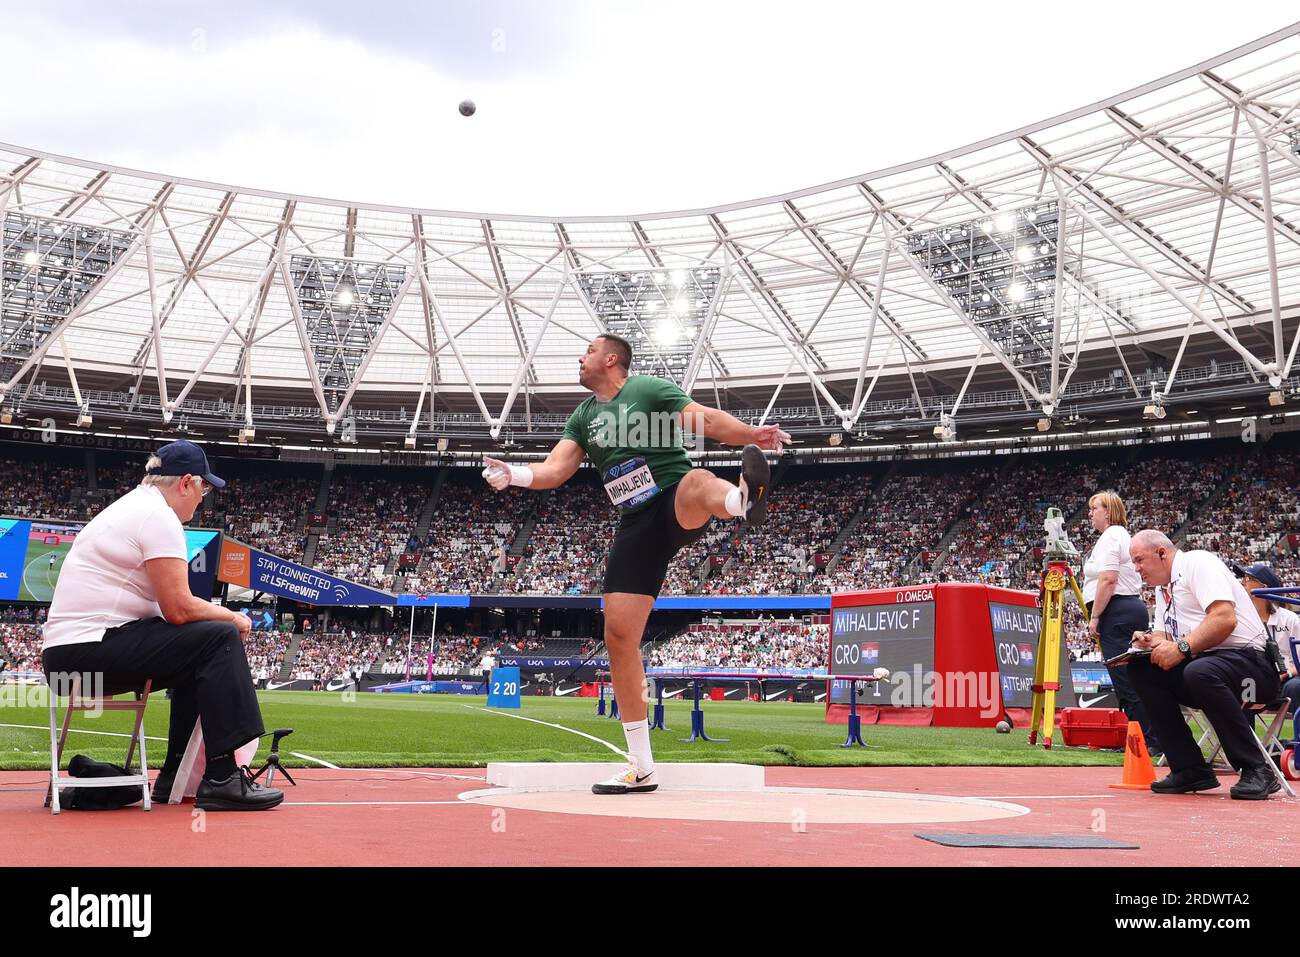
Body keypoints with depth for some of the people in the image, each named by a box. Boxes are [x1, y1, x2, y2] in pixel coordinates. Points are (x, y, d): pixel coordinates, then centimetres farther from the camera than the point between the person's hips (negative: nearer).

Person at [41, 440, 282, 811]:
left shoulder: (129, 507, 21)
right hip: (90, 651, -10)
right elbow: (179, 608, -16)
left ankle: (175, 777, 19)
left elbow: (168, 604, 22)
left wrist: (222, 616, 12)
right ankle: (222, 779, -17)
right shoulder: (159, 516, -10)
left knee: (198, 653, 21)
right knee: (221, 638, -12)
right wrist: (233, 617, 0)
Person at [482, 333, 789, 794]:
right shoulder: (583, 416, 17)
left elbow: (707, 419, -11)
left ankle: (746, 499, -81)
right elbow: (555, 470, 8)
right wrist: (512, 474, -12)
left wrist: (754, 436, -28)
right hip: (636, 526, 5)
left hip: (677, 509, -5)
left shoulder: (650, 389, 0)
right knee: (619, 634, -2)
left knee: (698, 482, -40)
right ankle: (641, 768, 6)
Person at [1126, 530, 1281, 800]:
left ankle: (1256, 769, -24)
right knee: (1140, 670, -7)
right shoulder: (1163, 587, 20)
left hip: (1250, 660, -9)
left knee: (1200, 672, -38)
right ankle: (1190, 769, -10)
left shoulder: (1198, 562, -7)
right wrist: (1150, 642, -5)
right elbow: (1164, 638, 17)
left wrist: (1181, 648, -24)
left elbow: (1225, 618, -21)